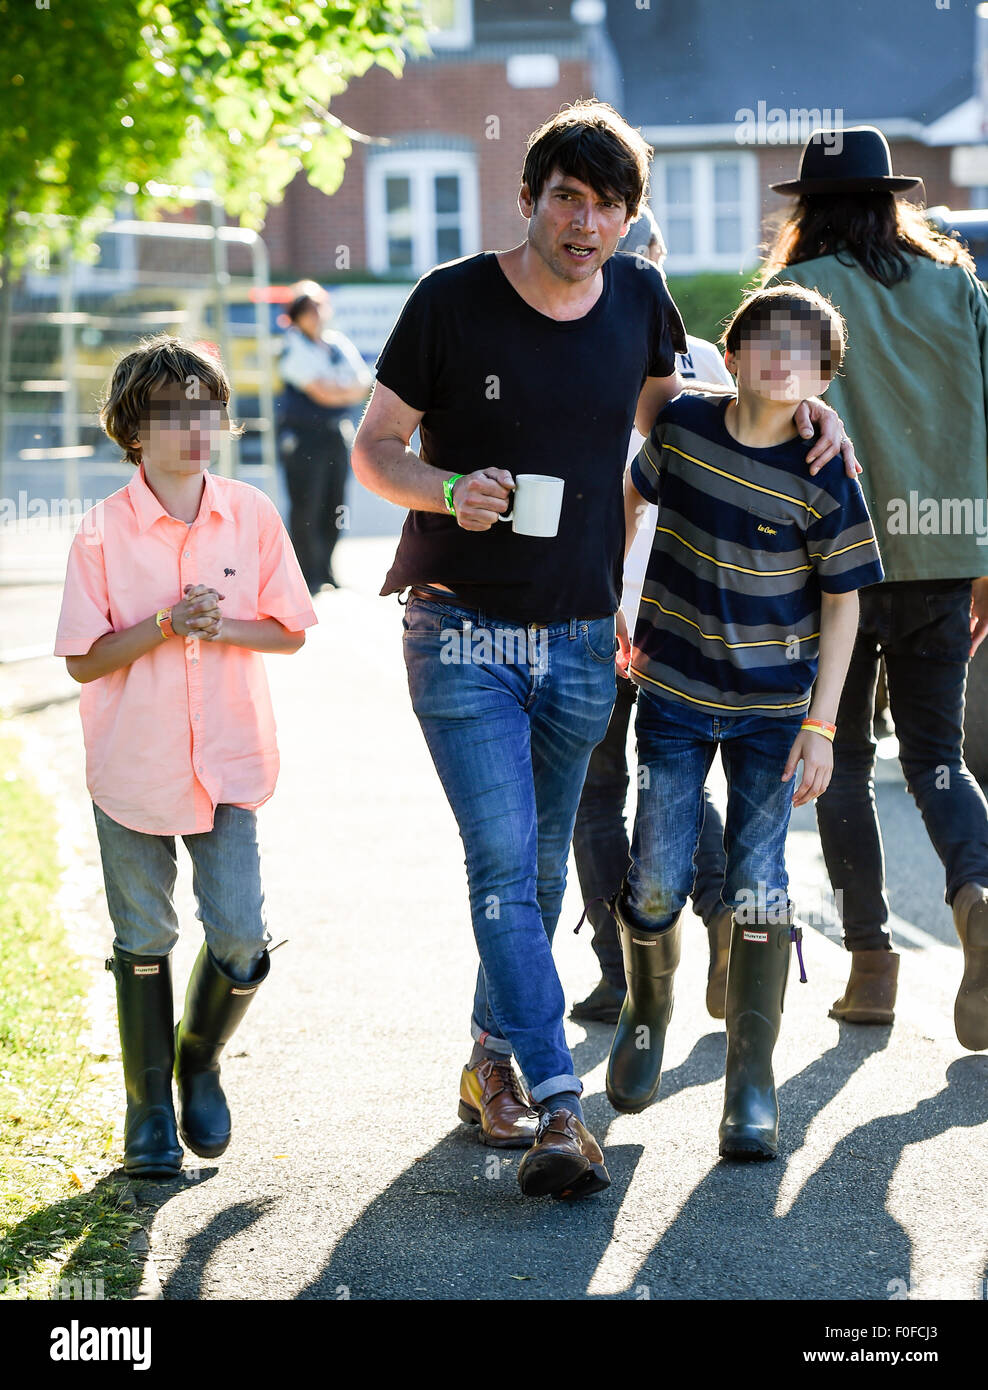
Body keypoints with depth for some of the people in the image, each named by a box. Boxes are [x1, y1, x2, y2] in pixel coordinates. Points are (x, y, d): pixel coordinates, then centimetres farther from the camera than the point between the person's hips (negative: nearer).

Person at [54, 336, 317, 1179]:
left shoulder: (251, 516, -2)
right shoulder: (103, 532, -8)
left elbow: (291, 631, 5)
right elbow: (84, 660, -7)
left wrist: (222, 628, -13)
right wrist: (165, 625, -20)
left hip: (227, 761, 1)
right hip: (134, 765, -1)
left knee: (241, 939, -4)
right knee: (145, 942, 7)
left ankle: (200, 1058, 25)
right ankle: (149, 1106, 21)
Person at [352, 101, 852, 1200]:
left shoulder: (640, 301, 1)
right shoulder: (452, 301, -10)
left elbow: (662, 407, 21)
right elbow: (374, 448, -2)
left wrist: (797, 407, 5)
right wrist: (451, 491, -23)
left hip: (581, 639, 4)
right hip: (463, 632, -4)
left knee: (542, 865, 14)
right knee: (504, 861, -14)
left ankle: (492, 1060, 32)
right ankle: (556, 1108, -16)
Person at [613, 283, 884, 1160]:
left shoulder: (823, 480, -13)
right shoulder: (682, 425, -5)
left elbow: (842, 602, -7)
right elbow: (635, 496, 15)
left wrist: (820, 725, -11)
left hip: (773, 710, -2)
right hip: (674, 695, 2)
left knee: (758, 888, -4)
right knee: (656, 886, 0)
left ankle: (752, 1088, 6)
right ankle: (647, 1013, 32)